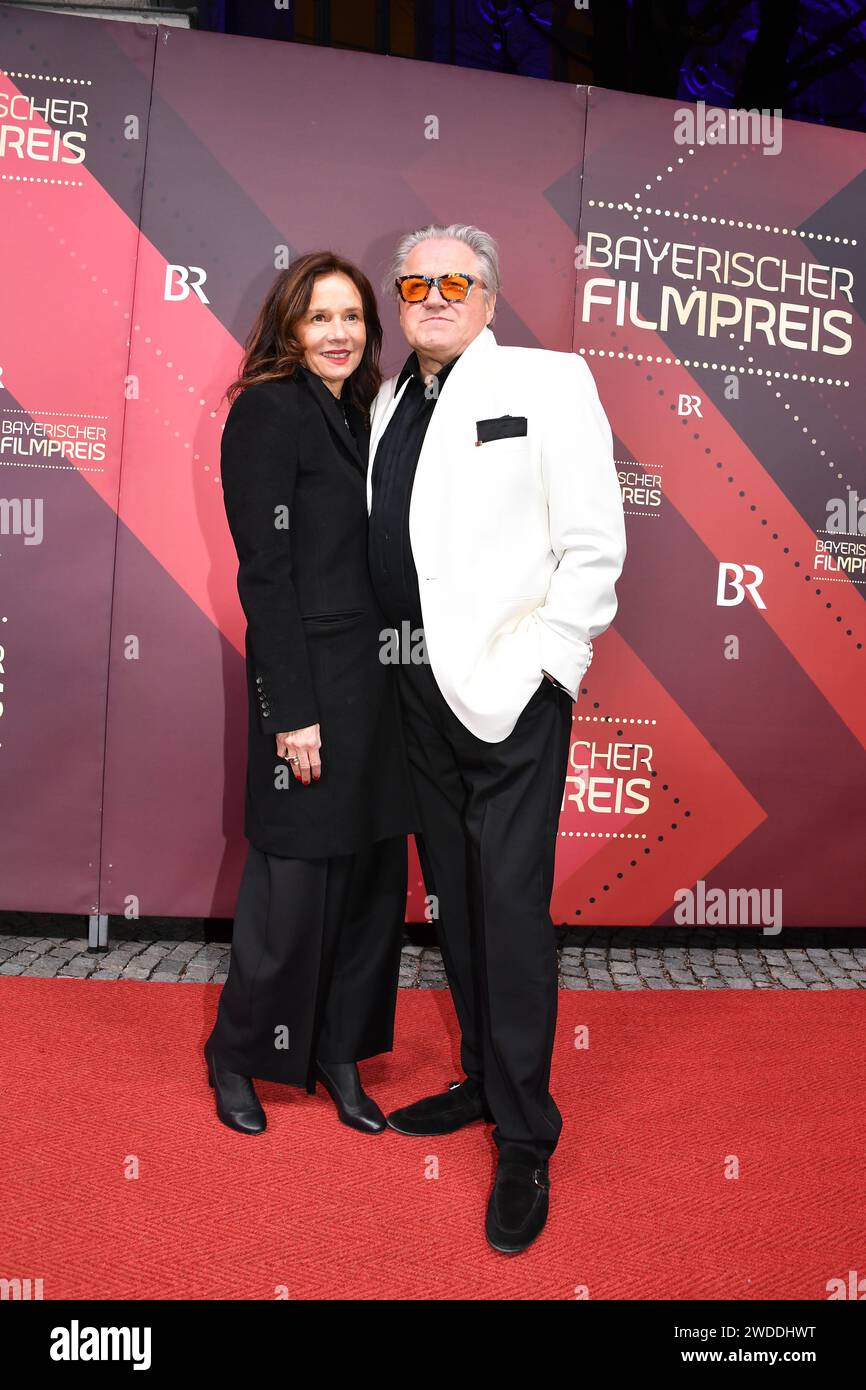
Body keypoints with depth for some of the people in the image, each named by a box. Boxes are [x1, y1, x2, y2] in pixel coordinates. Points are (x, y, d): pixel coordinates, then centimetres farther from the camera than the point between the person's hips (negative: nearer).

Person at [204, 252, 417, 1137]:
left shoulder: (357, 414, 16)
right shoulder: (268, 411, -7)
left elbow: (371, 557, 14)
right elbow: (264, 571, -13)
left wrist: (391, 680, 9)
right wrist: (293, 709, -16)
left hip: (374, 673, 7)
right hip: (307, 674, -7)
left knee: (375, 876, 11)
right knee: (294, 881, 3)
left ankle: (340, 1055, 28)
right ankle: (236, 1057, 27)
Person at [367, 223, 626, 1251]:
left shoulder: (548, 381, -2)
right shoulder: (388, 402, 14)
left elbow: (595, 543, -8)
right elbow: (382, 547, 15)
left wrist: (542, 665, -13)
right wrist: (394, 665, 5)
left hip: (512, 692, -6)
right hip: (420, 690, 6)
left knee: (511, 907, -2)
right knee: (453, 900, 15)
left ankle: (526, 1141, 14)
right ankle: (484, 1080, 34)